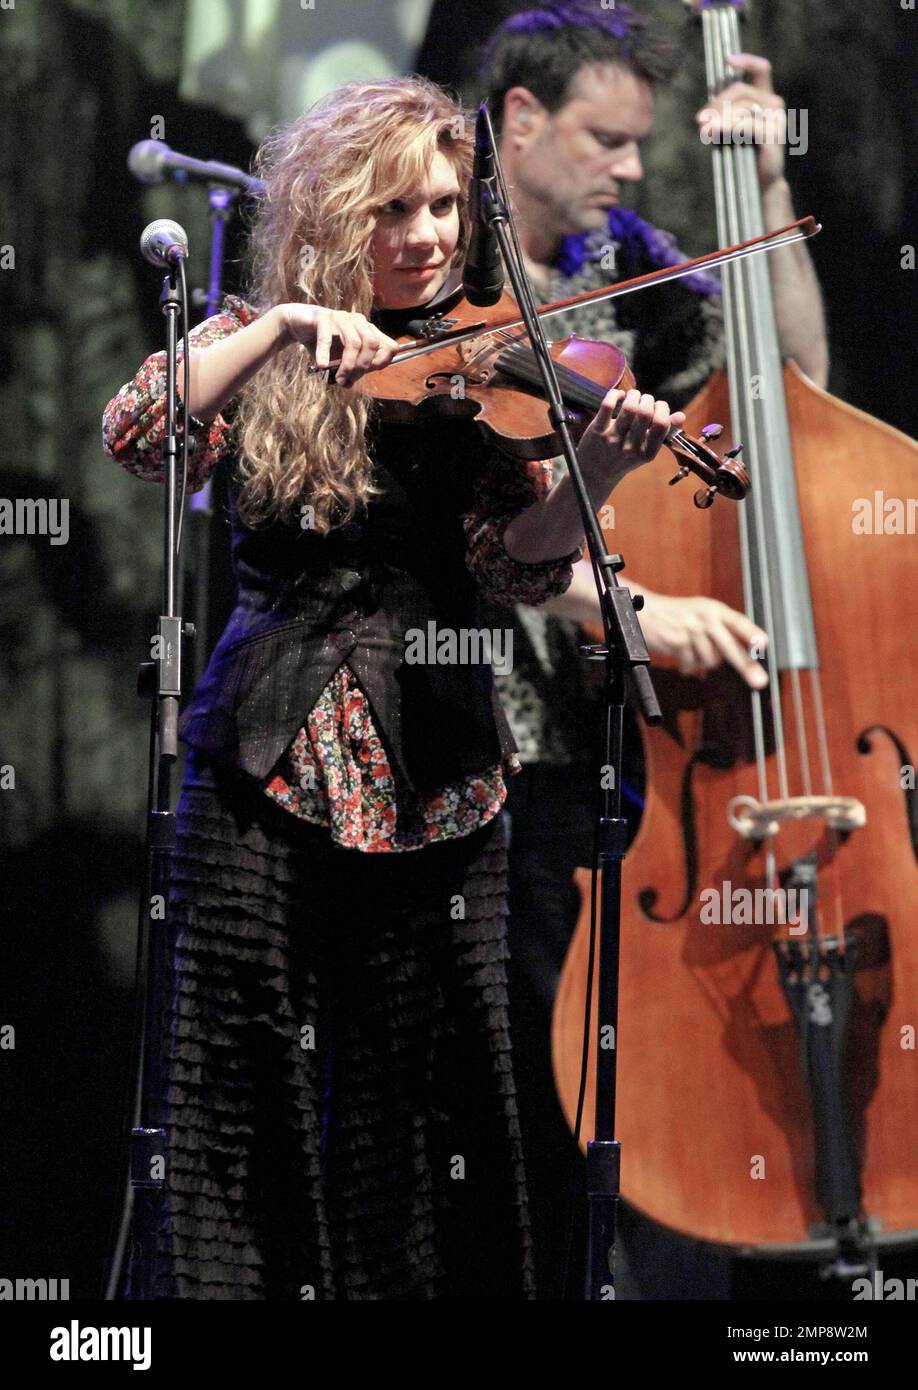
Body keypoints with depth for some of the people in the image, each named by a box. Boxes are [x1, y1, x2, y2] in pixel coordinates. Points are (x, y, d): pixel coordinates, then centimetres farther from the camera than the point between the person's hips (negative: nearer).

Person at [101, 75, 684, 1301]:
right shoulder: (260, 347, 5)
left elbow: (516, 564, -6)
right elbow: (138, 439, -13)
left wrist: (599, 466, -24)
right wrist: (280, 328, -21)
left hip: (433, 772, 1)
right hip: (269, 756, 0)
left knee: (426, 1097, 4)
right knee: (247, 1089, 4)